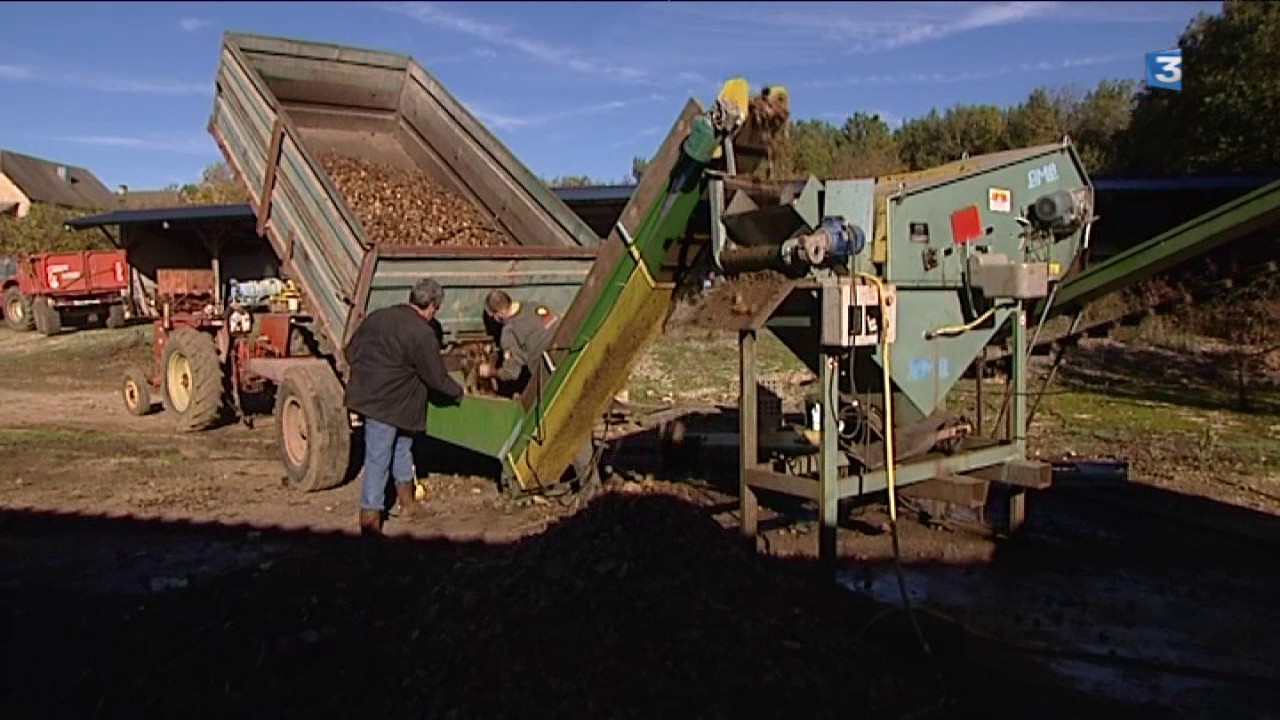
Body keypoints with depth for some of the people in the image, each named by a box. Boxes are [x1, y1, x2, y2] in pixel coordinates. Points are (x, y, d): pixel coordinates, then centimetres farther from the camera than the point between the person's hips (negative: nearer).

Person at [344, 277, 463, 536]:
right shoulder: (423, 334, -16)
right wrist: (457, 392, 9)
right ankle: (370, 520, -1)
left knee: (401, 446, 23)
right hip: (390, 405, -8)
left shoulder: (377, 317, 7)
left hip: (366, 395, 8)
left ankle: (407, 502, 37)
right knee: (377, 461, -4)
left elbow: (351, 353, 14)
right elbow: (437, 378, -9)